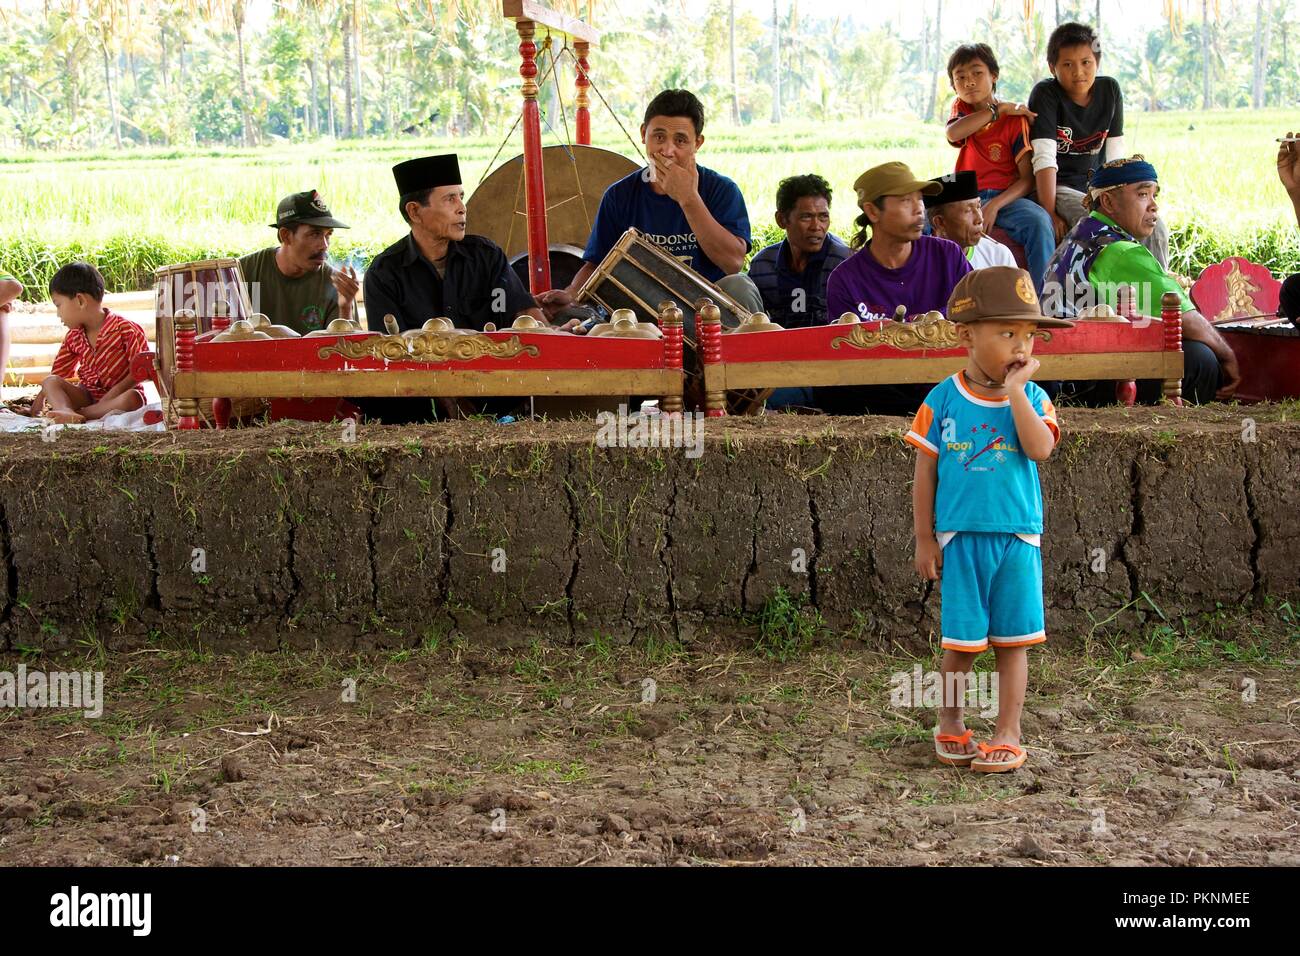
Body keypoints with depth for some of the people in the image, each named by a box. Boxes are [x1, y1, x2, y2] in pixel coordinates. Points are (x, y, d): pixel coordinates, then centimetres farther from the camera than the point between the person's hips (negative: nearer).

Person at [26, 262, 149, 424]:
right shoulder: (73, 338, 10)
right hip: (87, 395, 5)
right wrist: (39, 399, 7)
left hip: (118, 394, -5)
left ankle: (78, 413, -43)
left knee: (132, 399, -38)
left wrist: (115, 391, -23)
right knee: (50, 382, -17)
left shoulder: (124, 329, -10)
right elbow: (58, 375, 16)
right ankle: (65, 411, -48)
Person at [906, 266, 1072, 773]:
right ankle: (949, 723, 25)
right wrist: (925, 539, 0)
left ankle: (1008, 733, 14)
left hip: (1018, 539, 1)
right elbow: (925, 473, 1)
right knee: (961, 641, 5)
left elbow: (1040, 449, -18)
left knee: (1011, 641, 6)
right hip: (960, 538, -1)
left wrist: (1014, 390, -16)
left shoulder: (1031, 399, 1)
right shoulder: (942, 400, -2)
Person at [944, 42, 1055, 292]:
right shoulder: (961, 108, 11)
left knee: (1039, 222, -34)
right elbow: (953, 134, -15)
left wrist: (995, 205, -25)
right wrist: (999, 109, -14)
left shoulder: (1015, 118, -2)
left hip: (1005, 197, -3)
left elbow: (1028, 178, -9)